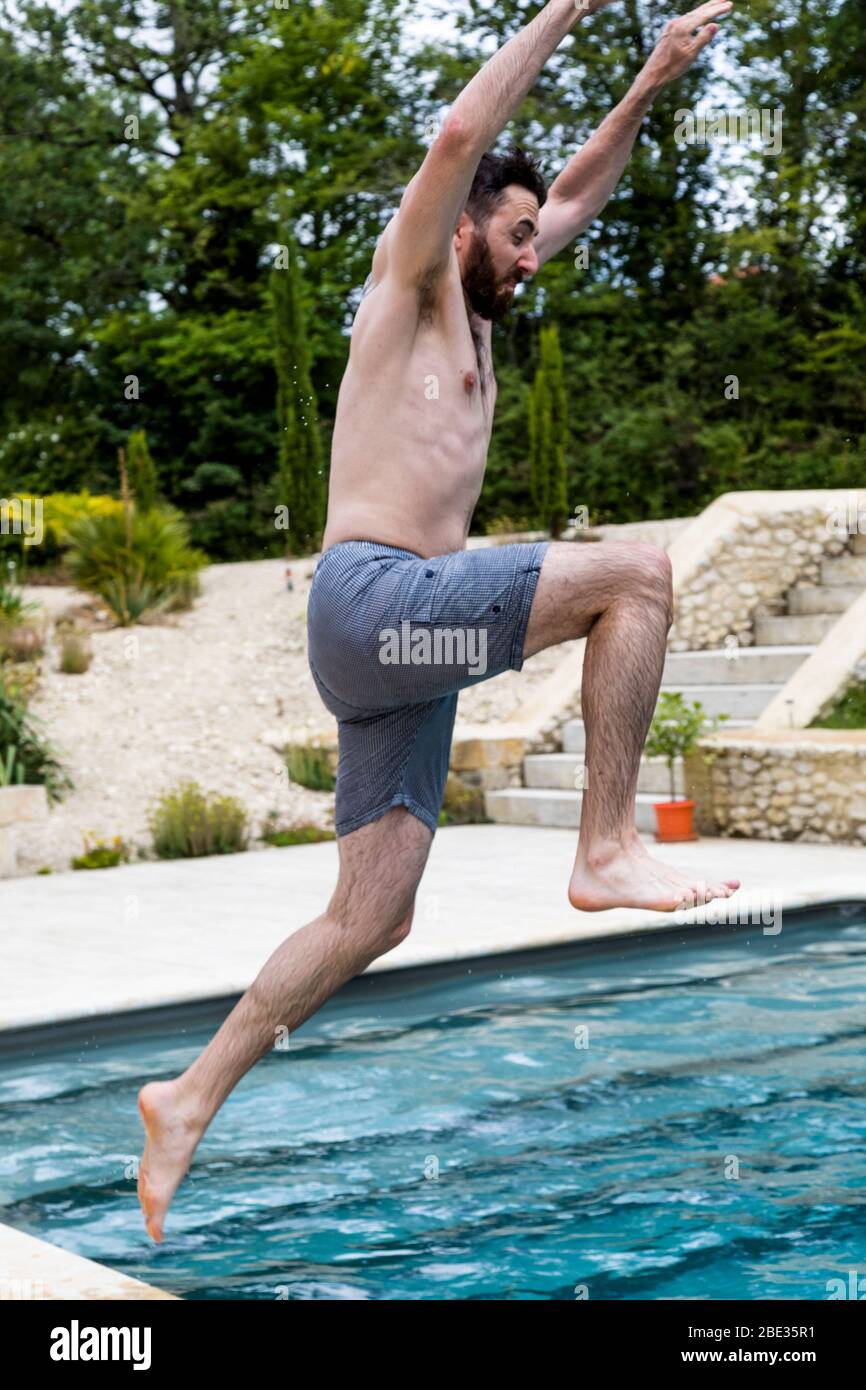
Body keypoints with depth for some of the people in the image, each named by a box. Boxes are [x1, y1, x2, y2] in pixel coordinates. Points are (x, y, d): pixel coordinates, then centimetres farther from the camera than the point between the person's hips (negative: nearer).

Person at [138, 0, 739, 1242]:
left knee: (371, 922, 6)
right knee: (636, 575, -16)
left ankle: (193, 1097, 11)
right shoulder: (409, 284, 4)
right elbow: (461, 136, -12)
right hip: (372, 596, -9)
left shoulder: (471, 316, 27)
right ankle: (608, 849, -14)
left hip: (408, 641, 9)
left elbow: (574, 196, 36)